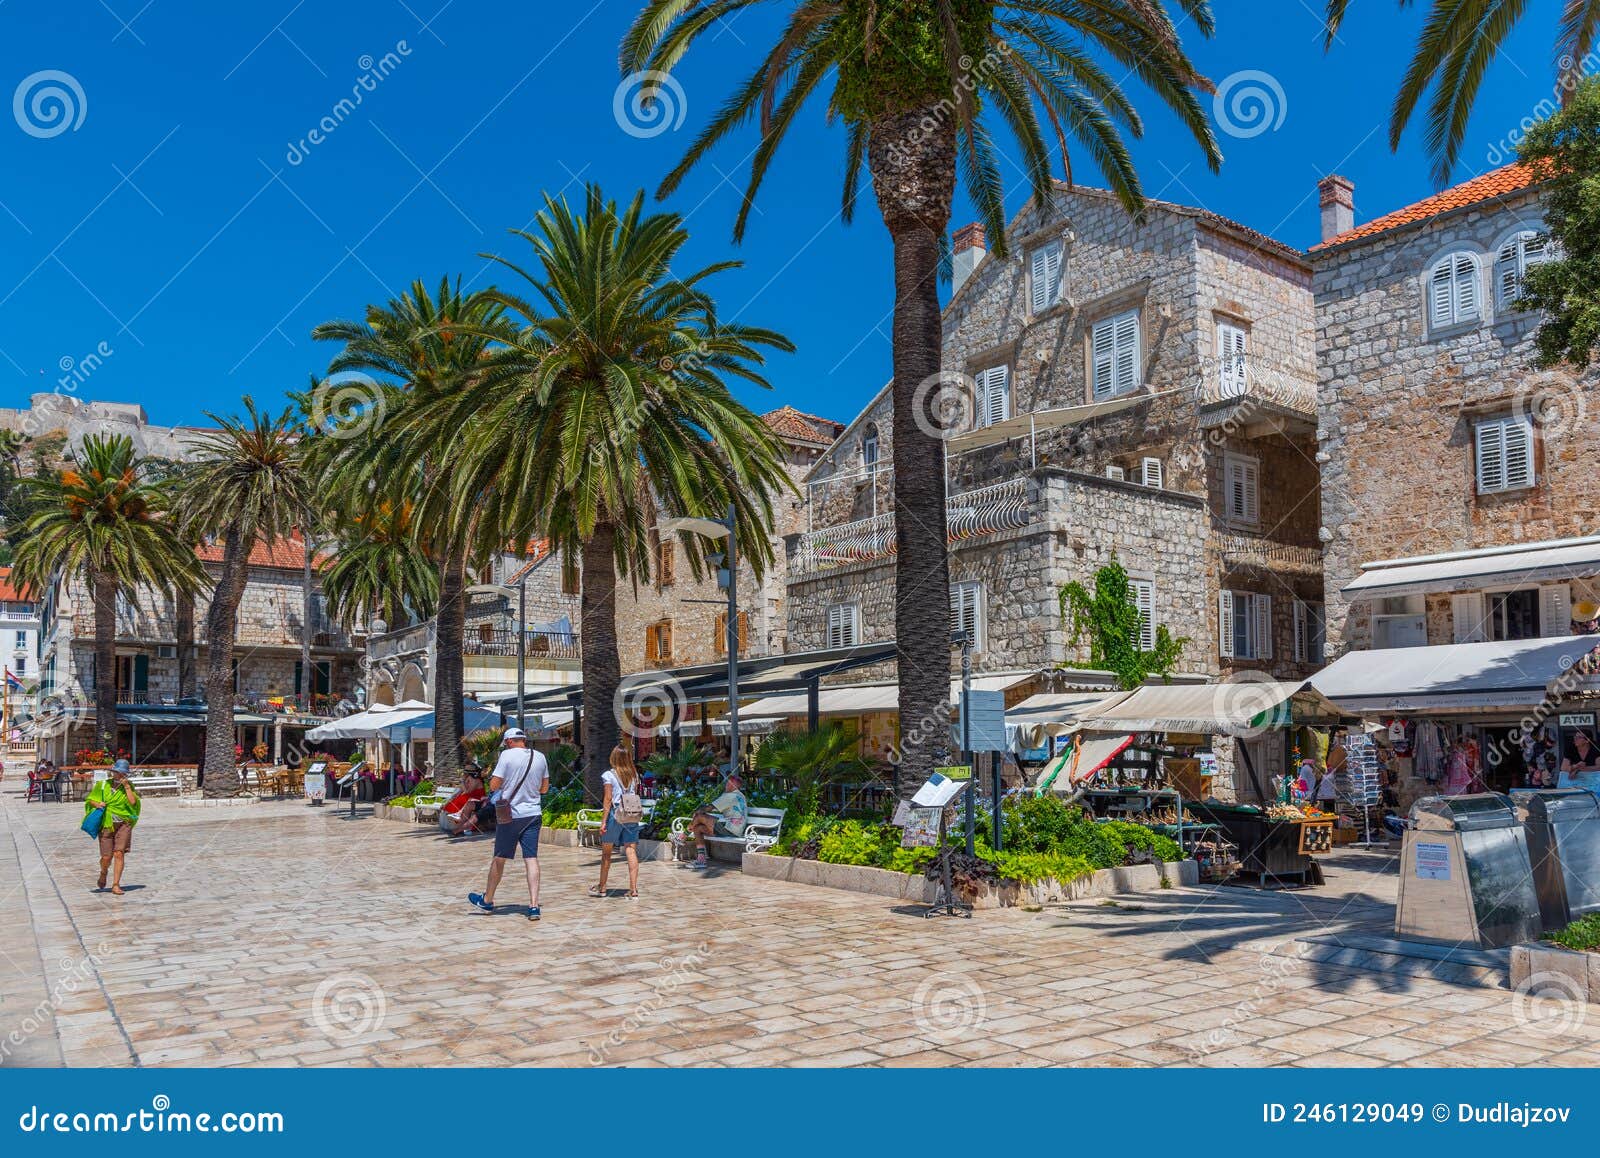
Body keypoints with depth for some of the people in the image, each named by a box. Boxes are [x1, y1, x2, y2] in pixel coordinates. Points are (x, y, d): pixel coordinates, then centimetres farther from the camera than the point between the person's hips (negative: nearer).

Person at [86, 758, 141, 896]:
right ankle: (103, 873, 36)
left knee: (119, 853, -10)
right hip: (106, 824, 0)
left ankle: (116, 885, -5)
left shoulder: (129, 785, 5)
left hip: (123, 824, 0)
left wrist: (126, 786, -11)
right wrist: (97, 804, -9)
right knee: (106, 857, 0)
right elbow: (90, 799, 12)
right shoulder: (103, 785, 5)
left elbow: (133, 802, -7)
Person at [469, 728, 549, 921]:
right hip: (533, 814, 4)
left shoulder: (508, 755, -11)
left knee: (499, 859, 11)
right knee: (531, 859, 2)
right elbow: (544, 788, 13)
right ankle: (534, 906, -5)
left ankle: (487, 900, 28)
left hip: (509, 815, -4)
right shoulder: (540, 757, 4)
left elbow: (493, 786, -11)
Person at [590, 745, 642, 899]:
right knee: (631, 852, 0)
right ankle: (633, 890, -5)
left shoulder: (609, 775, -6)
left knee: (606, 853, 11)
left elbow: (608, 799, -9)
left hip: (615, 815, -3)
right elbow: (635, 796, 8)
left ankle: (602, 888, 24)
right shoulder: (634, 774, 8)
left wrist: (604, 821, -8)